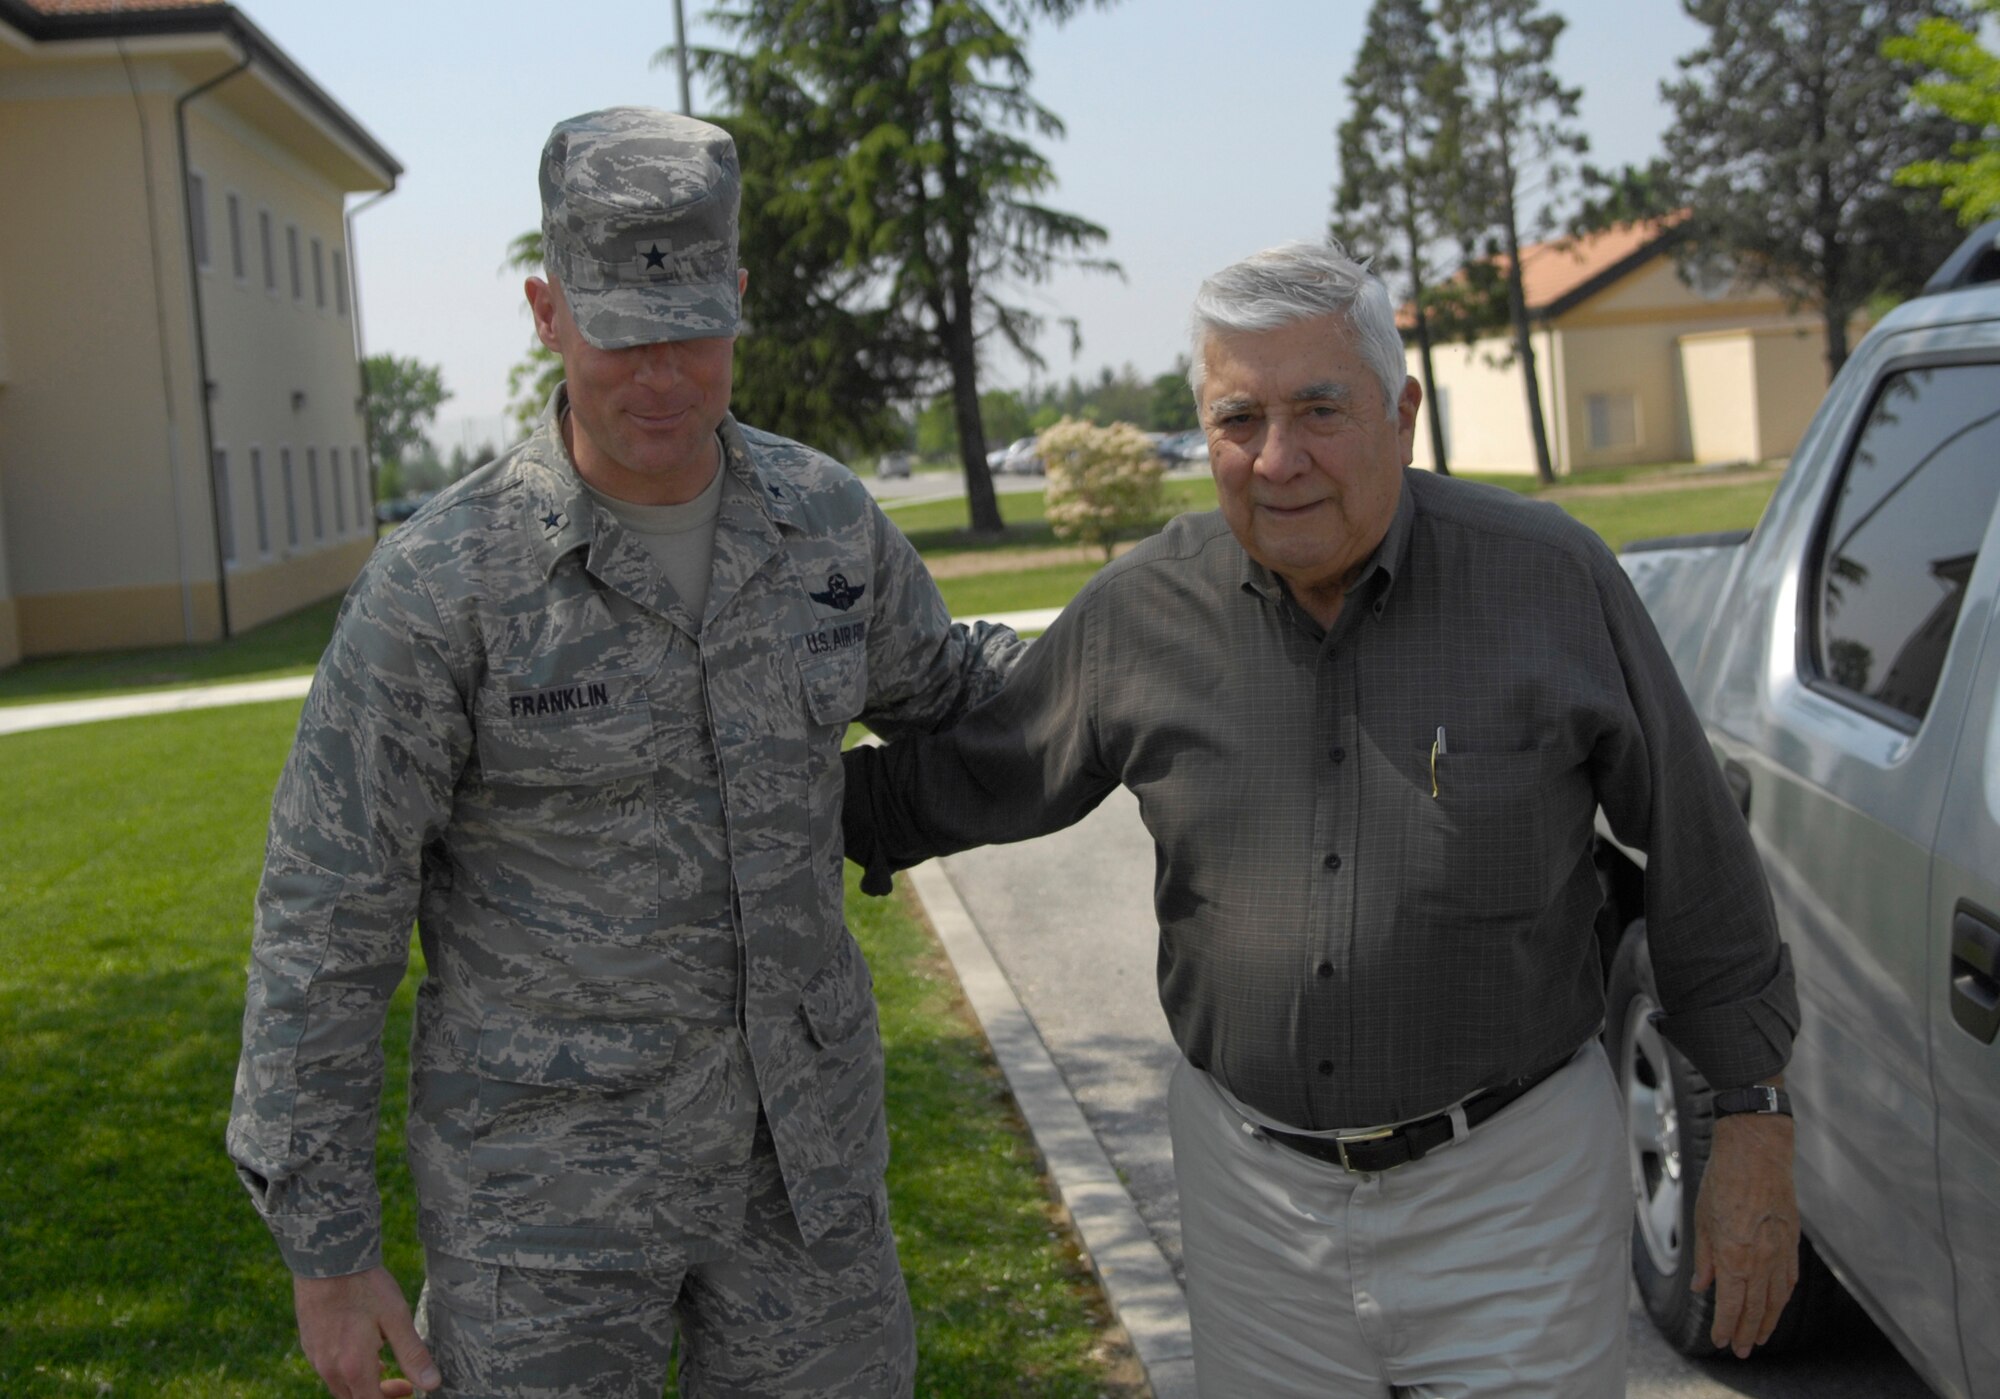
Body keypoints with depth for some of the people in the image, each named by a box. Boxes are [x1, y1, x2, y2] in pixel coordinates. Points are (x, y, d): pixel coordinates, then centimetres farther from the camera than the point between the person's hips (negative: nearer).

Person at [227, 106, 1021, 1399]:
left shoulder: (822, 519, -5)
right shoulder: (440, 586, -19)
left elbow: (931, 683, 17)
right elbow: (327, 918, -13)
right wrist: (326, 1249, -10)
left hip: (797, 1128, 5)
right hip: (549, 1155, -4)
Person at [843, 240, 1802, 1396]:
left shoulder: (1551, 581, -10)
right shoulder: (1141, 615, -5)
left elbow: (1698, 858, -4)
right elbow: (970, 779, 10)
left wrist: (1753, 1126, -1)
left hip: (1511, 1180, -2)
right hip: (1252, 1180, 3)